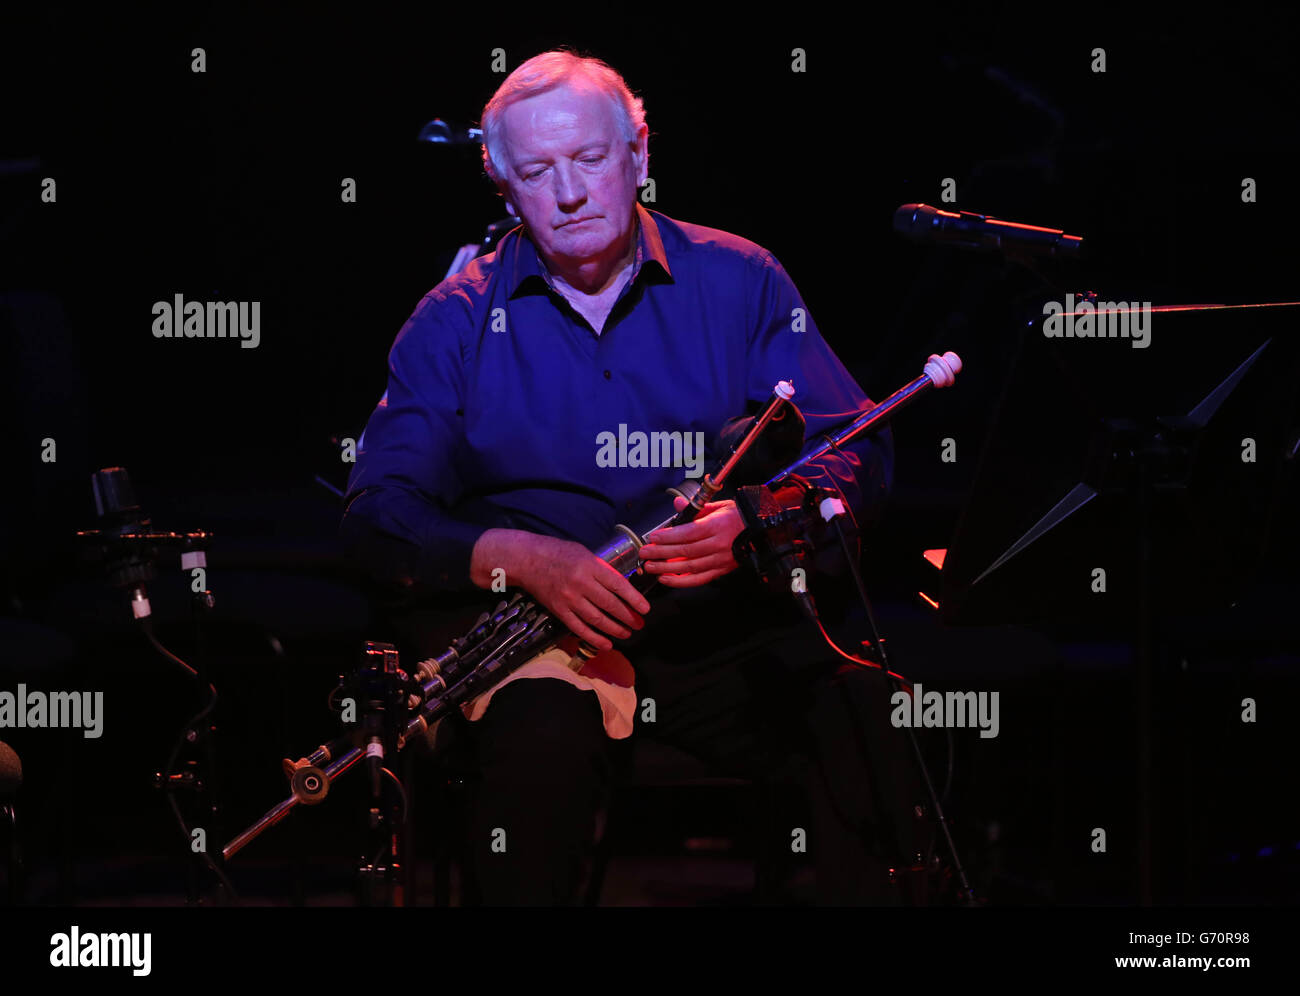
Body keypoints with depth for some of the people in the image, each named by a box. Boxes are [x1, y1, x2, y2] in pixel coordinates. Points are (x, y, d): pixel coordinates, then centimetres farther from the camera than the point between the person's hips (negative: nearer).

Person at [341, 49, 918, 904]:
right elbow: (379, 514, 0)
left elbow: (860, 454, 2)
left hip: (728, 627, 1)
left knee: (867, 724, -28)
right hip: (544, 636, -1)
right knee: (542, 736, -36)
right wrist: (528, 560, -18)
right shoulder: (457, 322, 7)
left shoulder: (740, 282, 8)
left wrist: (754, 522, -20)